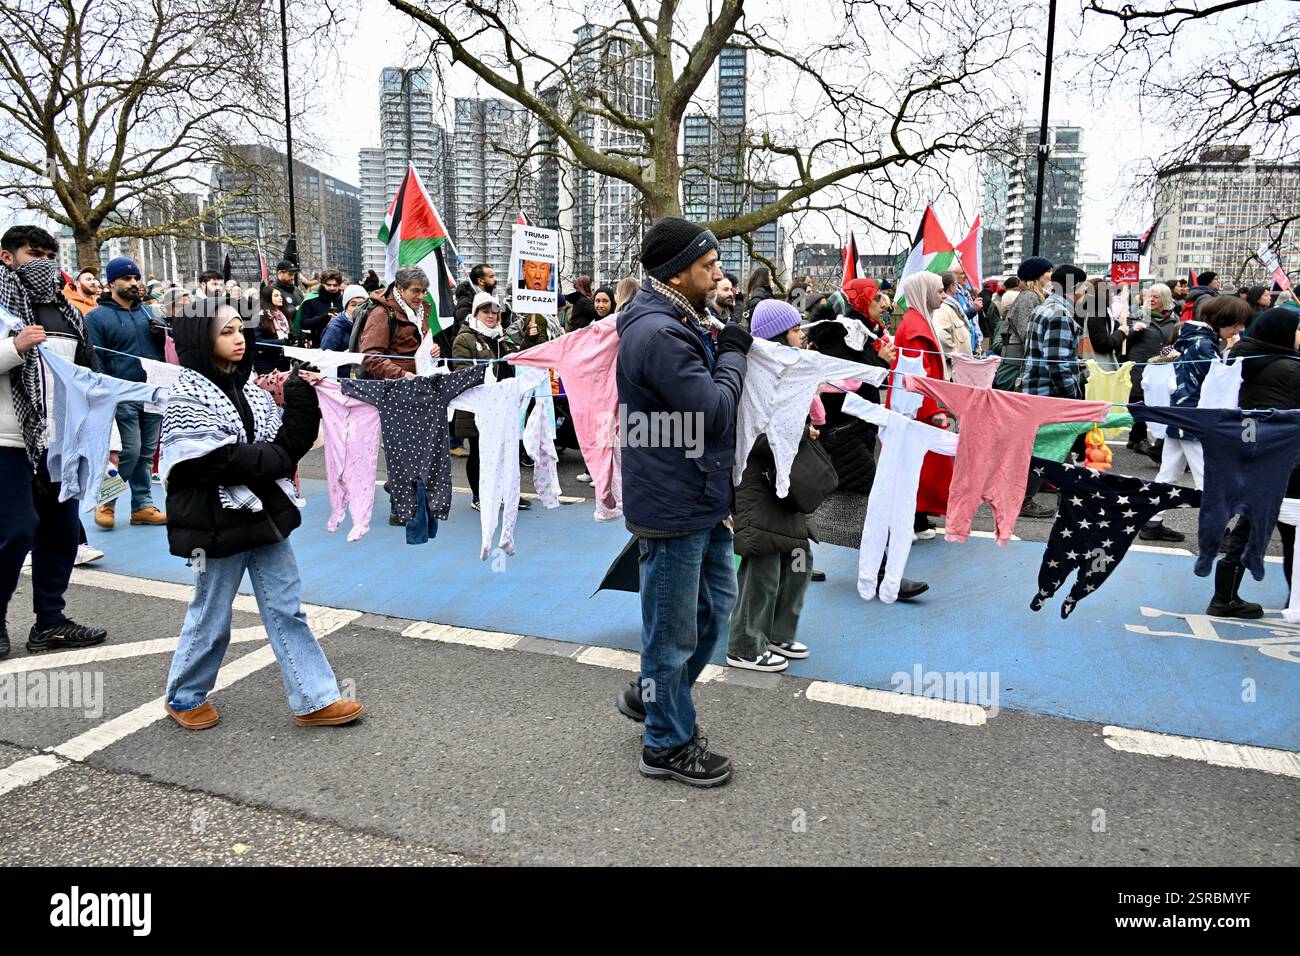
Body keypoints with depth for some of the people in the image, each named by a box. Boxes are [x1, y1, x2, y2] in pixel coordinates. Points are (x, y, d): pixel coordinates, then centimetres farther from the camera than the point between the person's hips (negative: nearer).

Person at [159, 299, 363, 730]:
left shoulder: (251, 391, 7)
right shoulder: (186, 400, -12)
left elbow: (291, 442, 2)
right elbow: (222, 460, -22)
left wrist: (302, 400, -12)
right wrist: (278, 460, -10)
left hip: (264, 514, 6)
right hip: (218, 522, -6)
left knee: (287, 609, 8)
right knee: (211, 617, 9)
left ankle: (314, 699, 15)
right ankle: (184, 696, 32)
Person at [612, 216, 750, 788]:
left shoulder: (672, 322, 11)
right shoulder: (659, 334, -23)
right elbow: (714, 411, -24)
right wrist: (733, 353, -9)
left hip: (700, 498, 11)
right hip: (672, 505, -11)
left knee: (716, 602, 23)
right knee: (673, 627, 5)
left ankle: (652, 694, 40)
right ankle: (667, 744, 23)